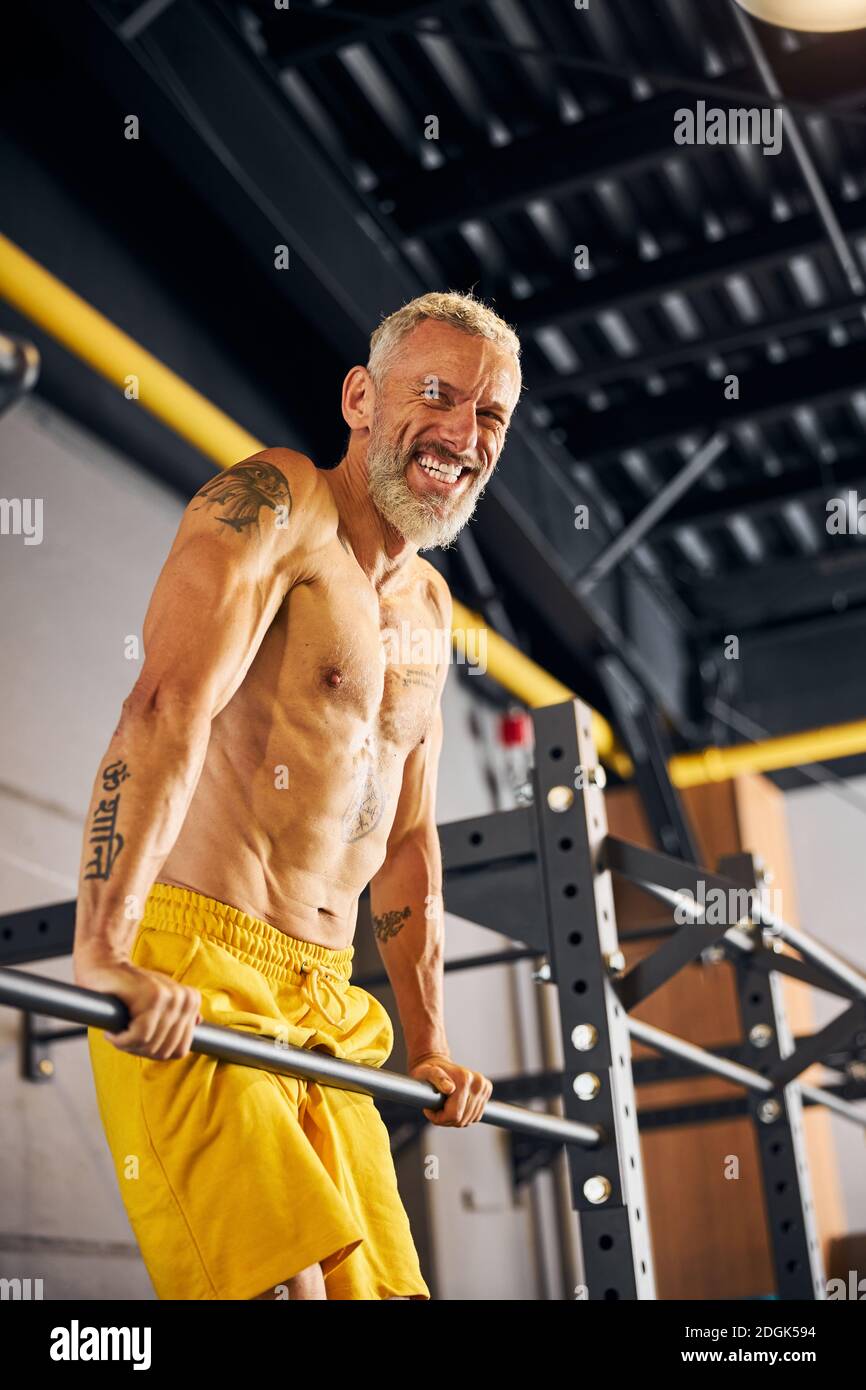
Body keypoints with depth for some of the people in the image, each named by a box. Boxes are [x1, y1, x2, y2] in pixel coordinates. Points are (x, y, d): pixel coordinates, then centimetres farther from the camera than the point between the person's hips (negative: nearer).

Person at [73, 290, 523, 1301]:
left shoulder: (429, 611, 20)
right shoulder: (274, 502, -6)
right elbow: (169, 712, -21)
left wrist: (428, 1044, 21)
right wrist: (104, 949, -33)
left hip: (324, 1005, 8)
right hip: (188, 978, -8)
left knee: (384, 1282, 7)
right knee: (282, 1281, -20)